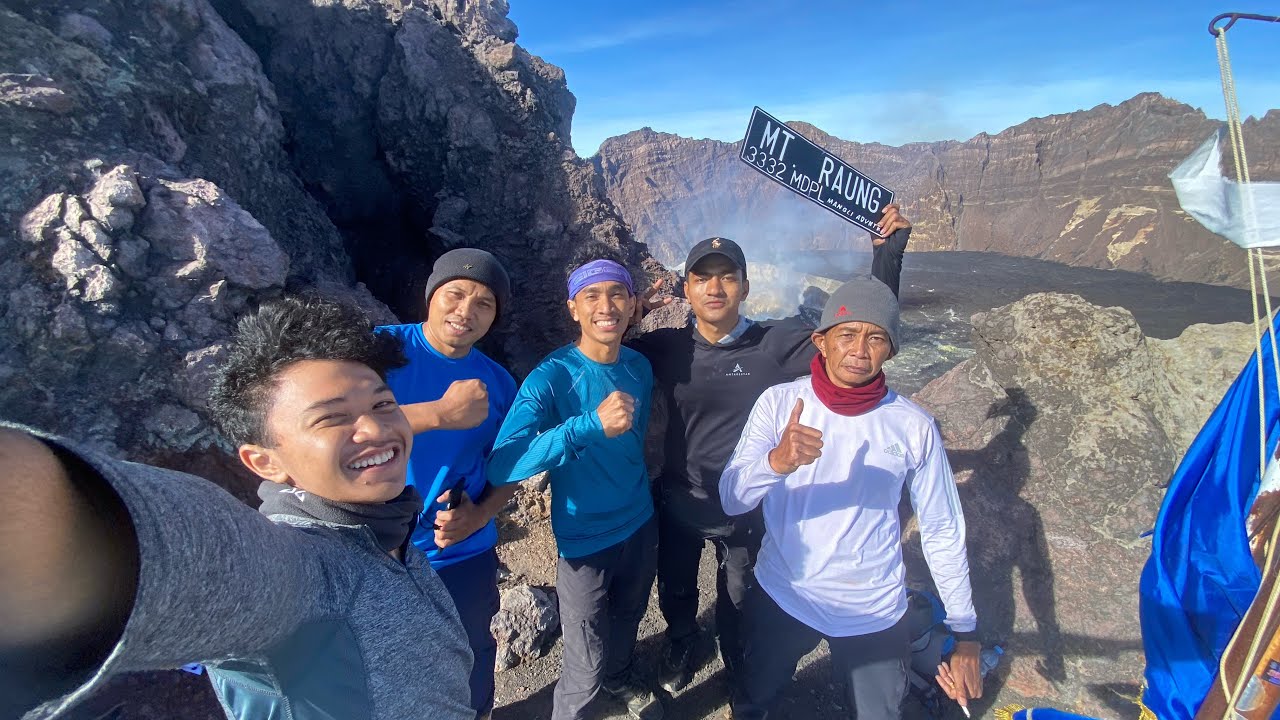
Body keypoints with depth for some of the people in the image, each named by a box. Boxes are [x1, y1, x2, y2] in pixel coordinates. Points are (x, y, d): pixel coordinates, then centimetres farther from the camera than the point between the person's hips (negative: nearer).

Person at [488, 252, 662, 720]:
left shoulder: (639, 367, -5)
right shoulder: (551, 377, -23)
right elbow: (501, 467, -35)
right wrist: (592, 424, -44)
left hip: (641, 526, 5)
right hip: (585, 540, -5)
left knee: (627, 622, 28)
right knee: (587, 669, 10)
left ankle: (620, 678, 59)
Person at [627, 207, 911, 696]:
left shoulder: (778, 344, -17)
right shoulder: (667, 348, -14)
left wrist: (888, 253, -23)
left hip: (745, 511, 0)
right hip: (678, 505, 1)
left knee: (738, 604, 27)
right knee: (675, 592, 28)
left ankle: (740, 674, 60)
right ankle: (681, 645, 62)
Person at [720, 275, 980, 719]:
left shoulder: (914, 426, -12)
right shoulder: (780, 402, -15)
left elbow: (943, 532, -3)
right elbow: (732, 499, -23)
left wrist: (966, 634, 0)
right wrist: (777, 461, -42)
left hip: (874, 613, 0)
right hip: (781, 597, 1)